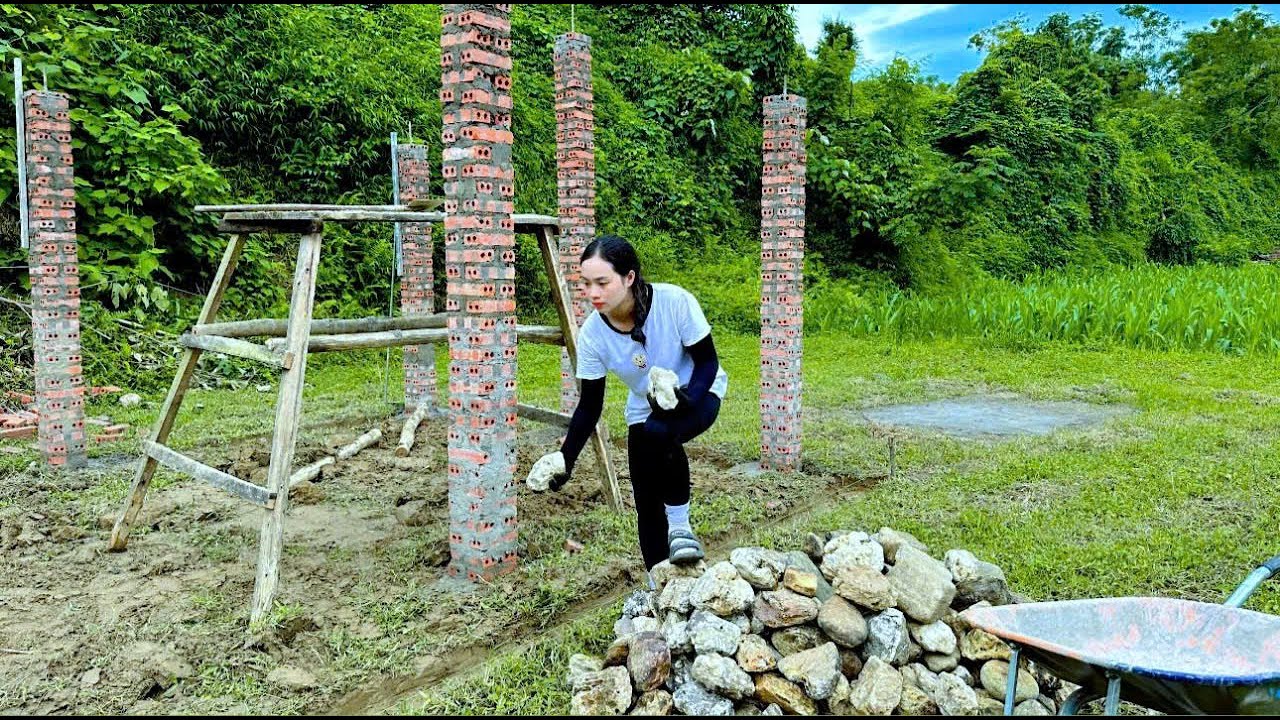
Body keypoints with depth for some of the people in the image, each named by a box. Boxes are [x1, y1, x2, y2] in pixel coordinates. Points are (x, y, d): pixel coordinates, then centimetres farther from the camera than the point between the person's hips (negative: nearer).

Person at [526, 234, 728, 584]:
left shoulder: (675, 302, -30)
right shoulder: (592, 334, -20)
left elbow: (708, 362, -18)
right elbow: (589, 405, -10)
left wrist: (685, 397, -37)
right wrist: (564, 458, -20)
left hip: (698, 395, -3)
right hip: (645, 410, 4)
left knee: (657, 432, -36)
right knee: (647, 503, 0)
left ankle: (680, 528, -16)